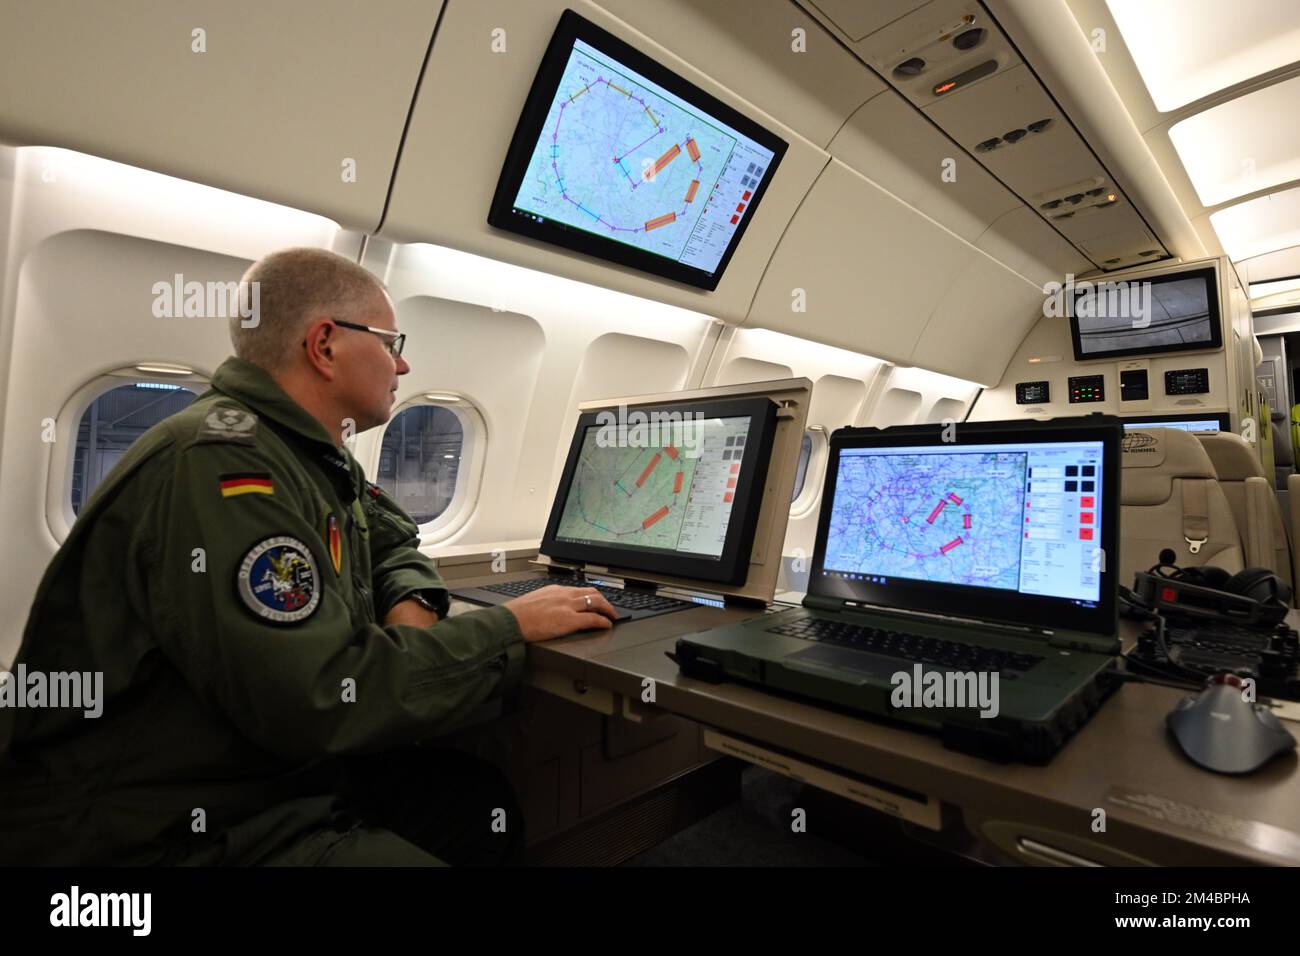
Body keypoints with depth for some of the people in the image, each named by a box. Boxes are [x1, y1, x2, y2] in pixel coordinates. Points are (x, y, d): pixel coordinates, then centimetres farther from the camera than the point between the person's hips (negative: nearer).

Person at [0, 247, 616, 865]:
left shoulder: (315, 455, 3)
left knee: (495, 801, 3)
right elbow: (323, 698, -31)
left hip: (280, 773, 8)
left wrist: (412, 604, -6)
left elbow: (392, 542, 17)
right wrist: (510, 625, -20)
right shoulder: (217, 464, -26)